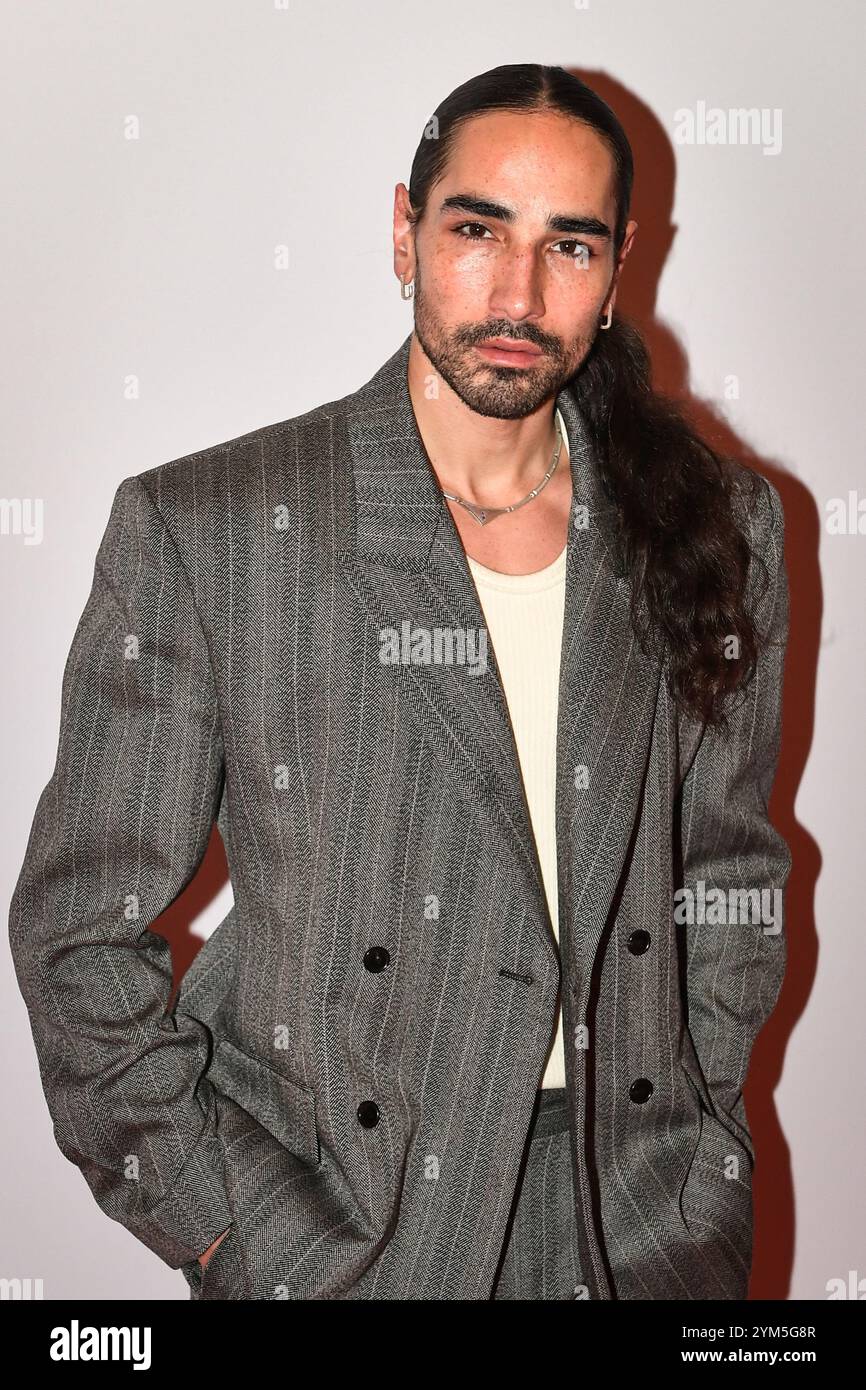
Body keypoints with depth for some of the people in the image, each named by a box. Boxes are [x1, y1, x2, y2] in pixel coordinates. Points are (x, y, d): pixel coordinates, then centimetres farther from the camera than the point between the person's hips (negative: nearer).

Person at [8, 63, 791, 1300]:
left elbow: (730, 870, 8)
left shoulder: (719, 529, -1)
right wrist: (239, 1238, -10)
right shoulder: (198, 529, -11)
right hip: (328, 1228, -2)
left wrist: (695, 1162, 2)